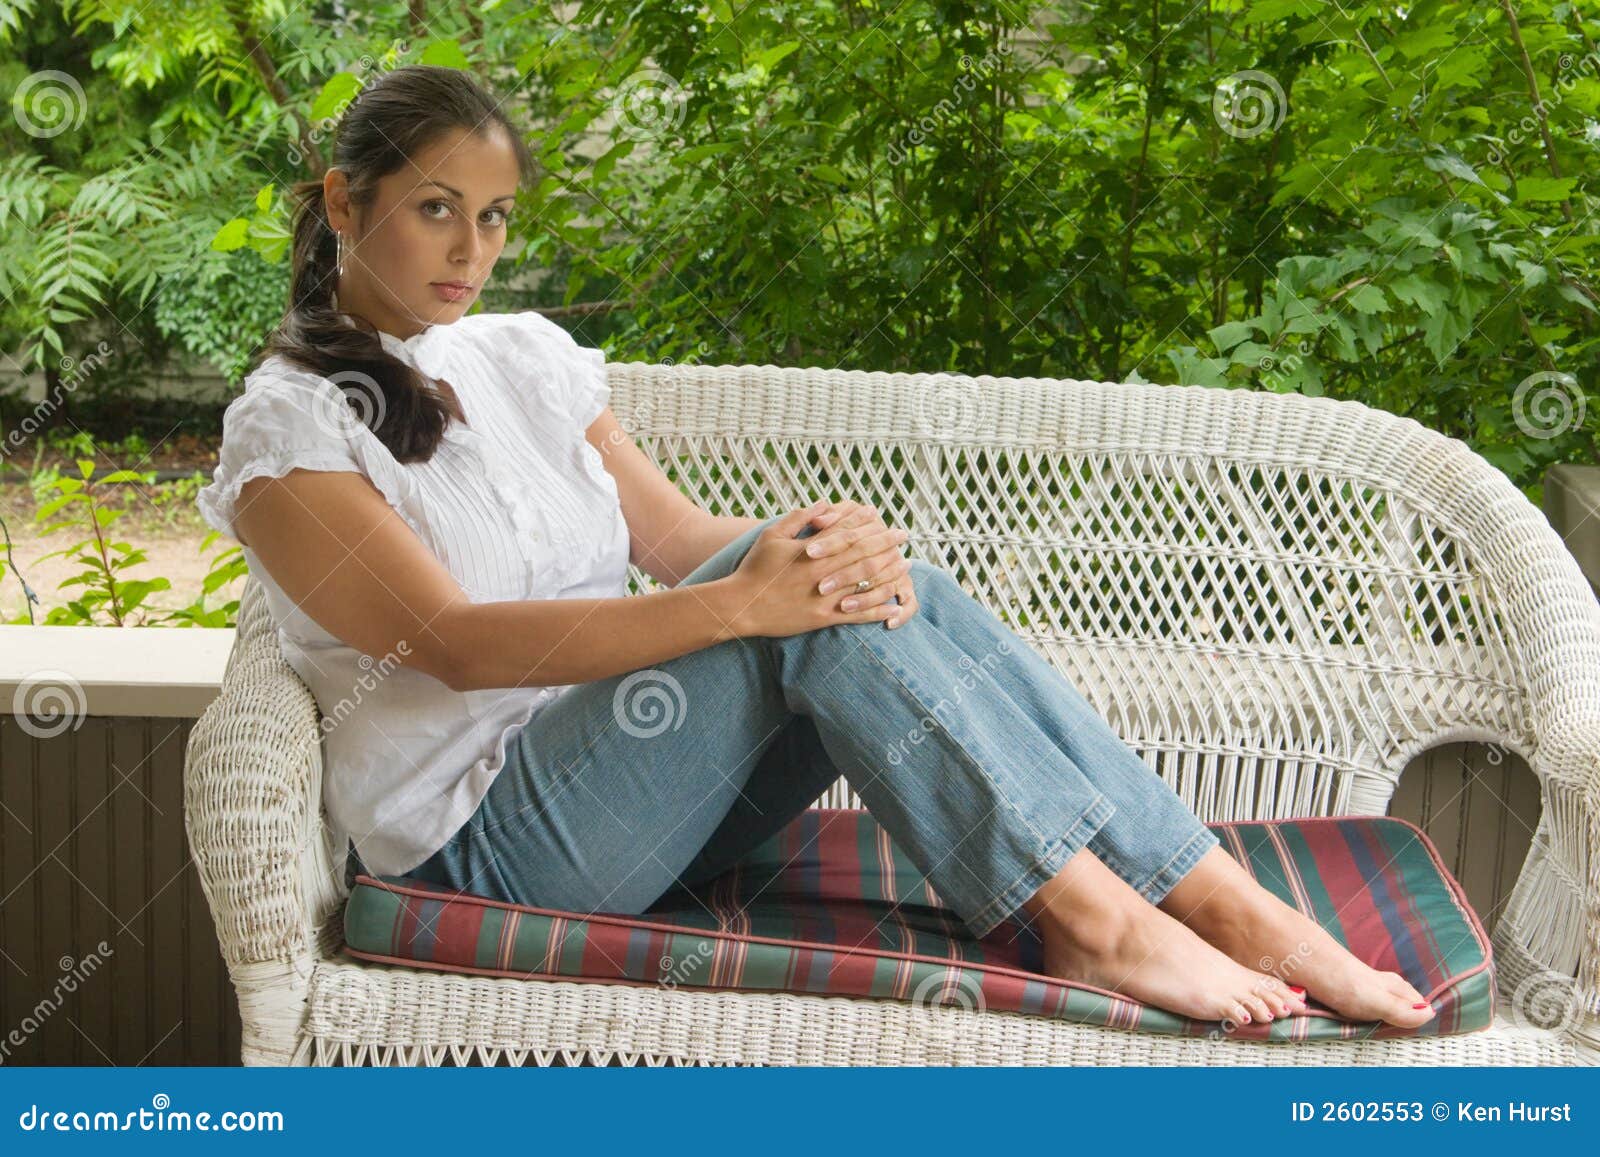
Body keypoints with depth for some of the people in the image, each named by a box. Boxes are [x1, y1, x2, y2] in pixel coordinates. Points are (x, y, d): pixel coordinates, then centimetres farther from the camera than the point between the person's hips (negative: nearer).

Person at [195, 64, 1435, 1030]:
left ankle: (1222, 897, -21)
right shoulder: (289, 428, -7)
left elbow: (678, 535, 7)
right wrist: (742, 601, -30)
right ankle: (1091, 916, -25)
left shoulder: (524, 355, 12)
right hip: (491, 835, -6)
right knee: (807, 618, -28)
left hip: (626, 769, 6)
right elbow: (454, 643, -20)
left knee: (894, 593, -20)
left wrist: (829, 542, -18)